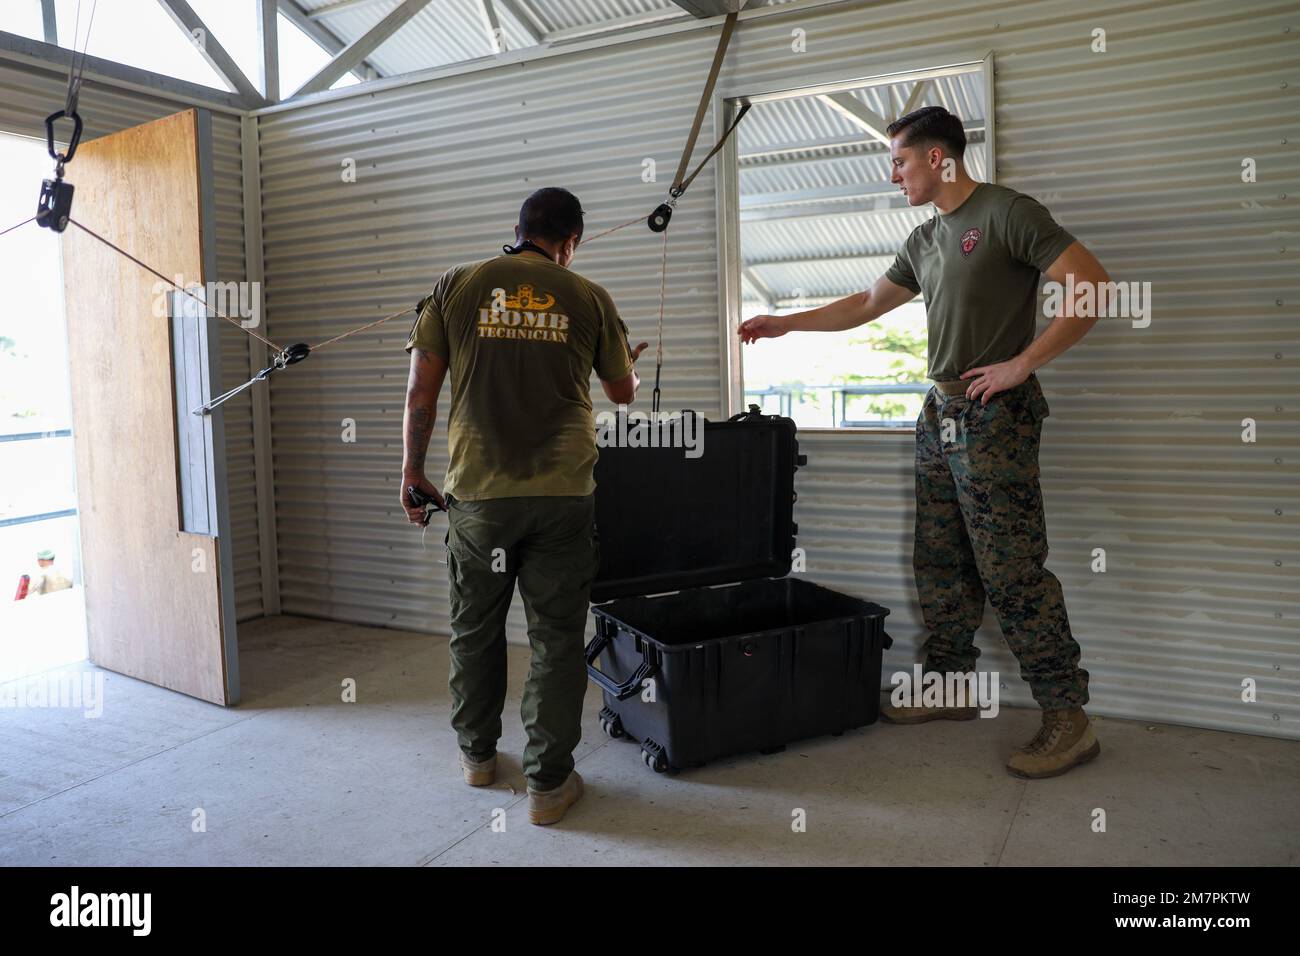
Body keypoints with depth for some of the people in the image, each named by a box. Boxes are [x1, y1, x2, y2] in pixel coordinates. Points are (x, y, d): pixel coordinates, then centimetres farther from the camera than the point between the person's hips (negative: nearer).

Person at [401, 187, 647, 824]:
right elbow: (623, 393, 15)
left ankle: (477, 754, 35)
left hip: (477, 492, 1)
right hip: (562, 493, -1)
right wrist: (632, 365, 38)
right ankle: (548, 782, 14)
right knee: (555, 638, 7)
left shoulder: (456, 287, 3)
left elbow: (420, 392, 1)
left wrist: (411, 471, 12)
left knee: (475, 628, 18)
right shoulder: (588, 298, 3)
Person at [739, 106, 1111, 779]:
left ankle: (1068, 718, 2)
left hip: (994, 414, -8)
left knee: (1011, 570, -9)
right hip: (940, 413, 9)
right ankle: (950, 687, 24)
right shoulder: (924, 240, 18)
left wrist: (1021, 364, -16)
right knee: (939, 564, 11)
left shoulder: (1006, 212, -7)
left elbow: (1092, 286, -13)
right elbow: (867, 304, 28)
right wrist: (787, 323, 25)